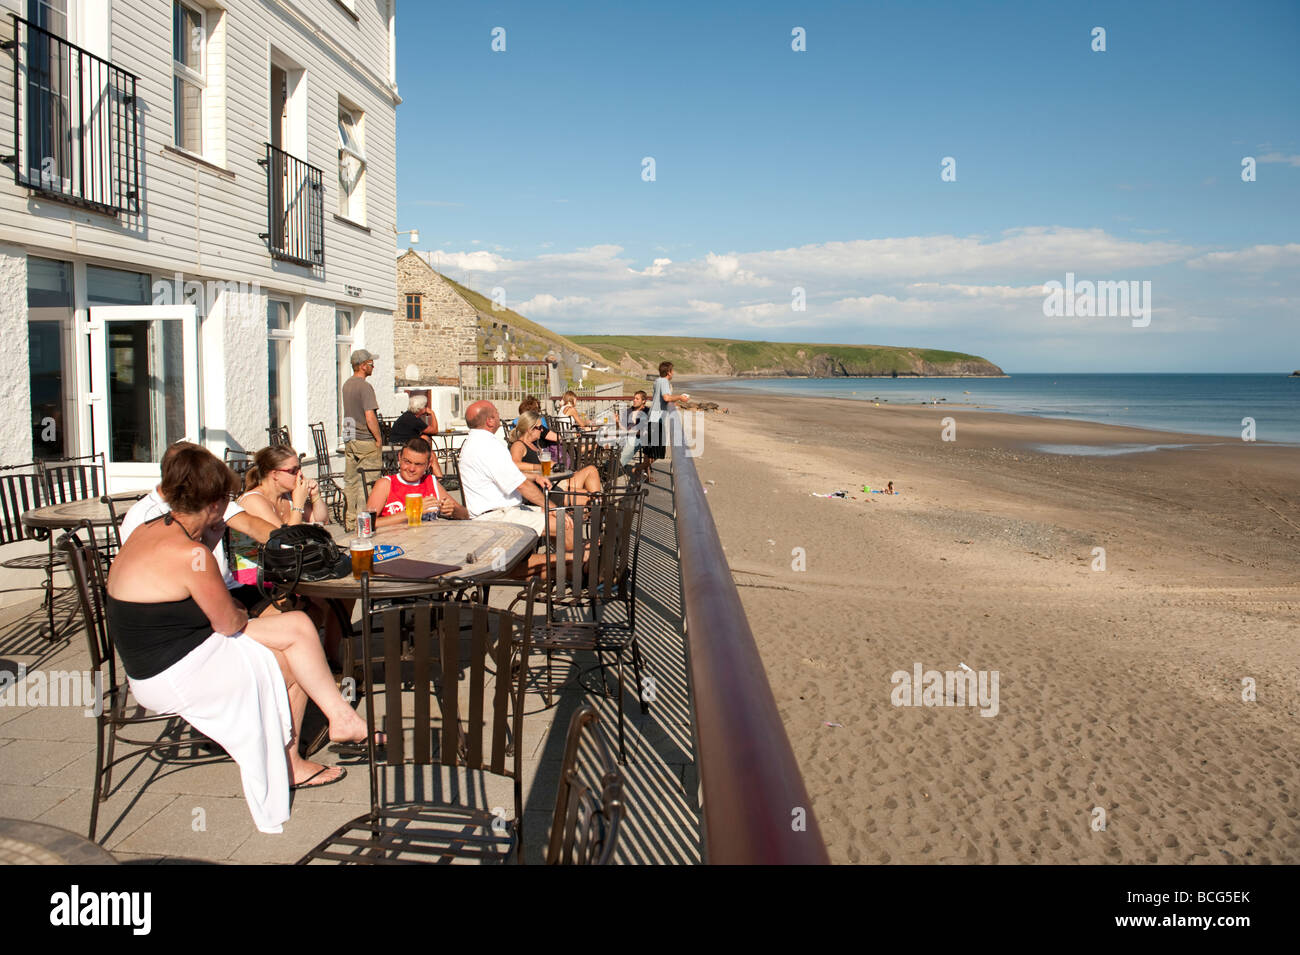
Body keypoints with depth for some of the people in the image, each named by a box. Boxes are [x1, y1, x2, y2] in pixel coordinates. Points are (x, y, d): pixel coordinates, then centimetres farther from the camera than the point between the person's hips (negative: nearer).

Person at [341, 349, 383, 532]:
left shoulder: (346, 385, 11)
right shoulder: (365, 386, -16)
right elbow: (370, 417, -22)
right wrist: (378, 438, -11)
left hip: (349, 440, 8)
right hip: (366, 441, -8)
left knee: (350, 482, 13)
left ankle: (350, 522, 20)